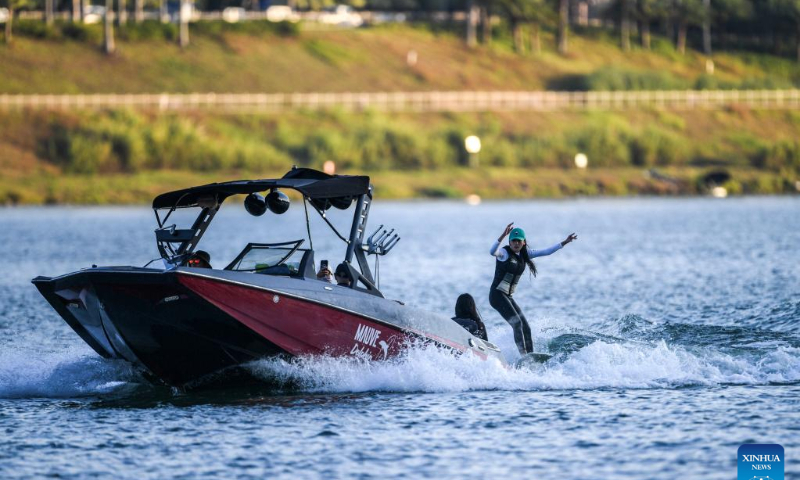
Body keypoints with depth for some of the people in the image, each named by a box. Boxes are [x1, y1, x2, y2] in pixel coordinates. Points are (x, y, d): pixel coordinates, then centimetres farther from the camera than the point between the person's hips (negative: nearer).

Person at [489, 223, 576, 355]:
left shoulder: (524, 254, 9)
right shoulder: (504, 253, -12)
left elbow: (545, 252, 14)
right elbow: (492, 252, -35)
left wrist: (564, 243, 11)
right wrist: (503, 236, -49)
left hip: (508, 297, 8)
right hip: (497, 295, -8)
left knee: (526, 328, 3)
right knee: (517, 323, -20)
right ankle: (524, 355, -26)